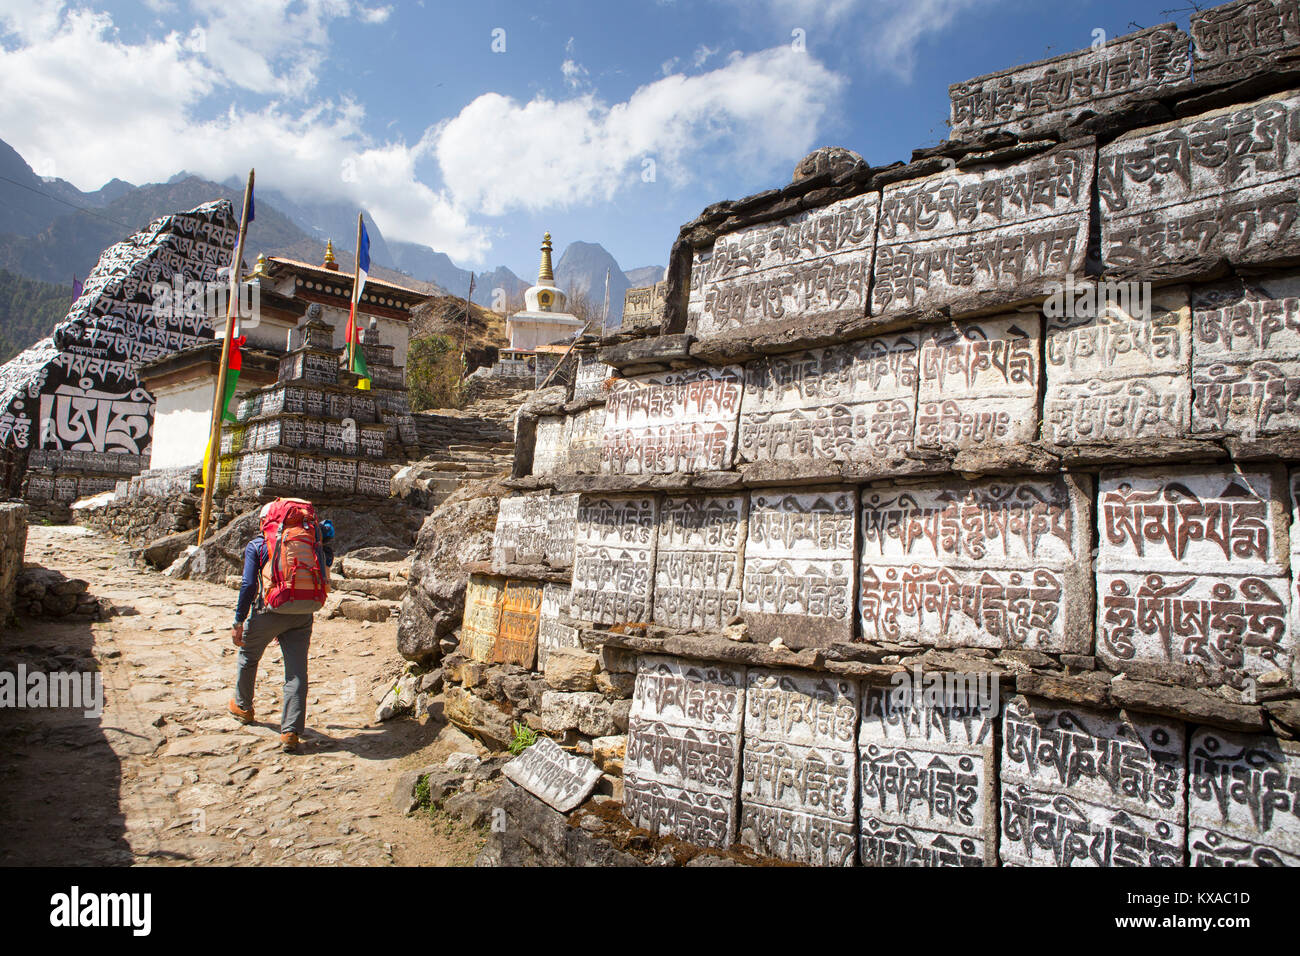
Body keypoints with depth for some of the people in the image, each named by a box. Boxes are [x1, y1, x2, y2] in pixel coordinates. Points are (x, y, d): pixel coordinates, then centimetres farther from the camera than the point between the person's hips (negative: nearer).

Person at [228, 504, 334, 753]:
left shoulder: (256, 546, 1)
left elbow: (248, 585, -5)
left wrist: (238, 622, -3)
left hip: (269, 612, -2)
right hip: (302, 616, 2)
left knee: (248, 658, 26)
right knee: (297, 672, 0)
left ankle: (243, 707, 46)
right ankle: (291, 733, -6)